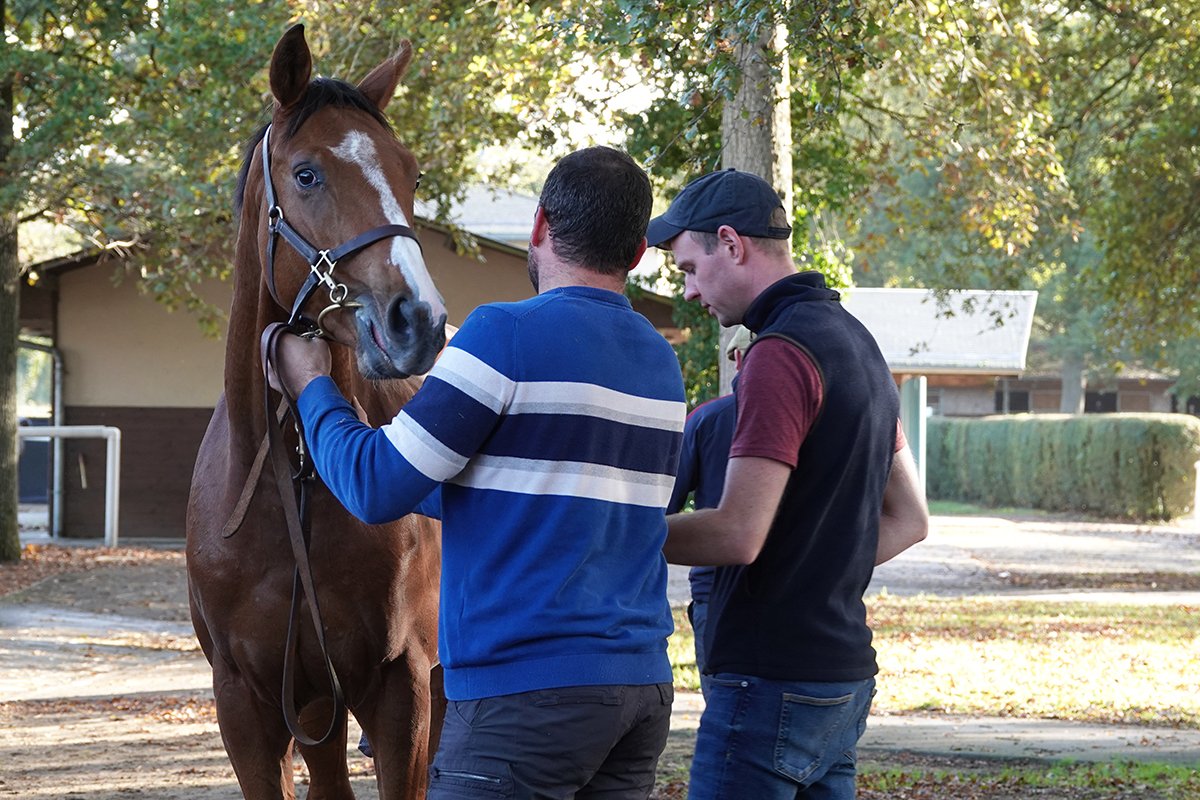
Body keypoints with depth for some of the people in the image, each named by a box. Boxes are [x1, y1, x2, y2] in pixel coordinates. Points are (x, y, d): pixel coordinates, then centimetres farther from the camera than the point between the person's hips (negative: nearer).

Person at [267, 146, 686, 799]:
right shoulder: (663, 361, 14)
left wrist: (312, 387, 7)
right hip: (644, 684, 8)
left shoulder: (507, 334, -11)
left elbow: (378, 487, -11)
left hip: (527, 691, -8)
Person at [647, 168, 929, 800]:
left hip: (773, 680, -10)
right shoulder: (855, 342, 16)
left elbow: (738, 534, -21)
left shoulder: (781, 353, -15)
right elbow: (909, 519, 23)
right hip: (844, 676, 10)